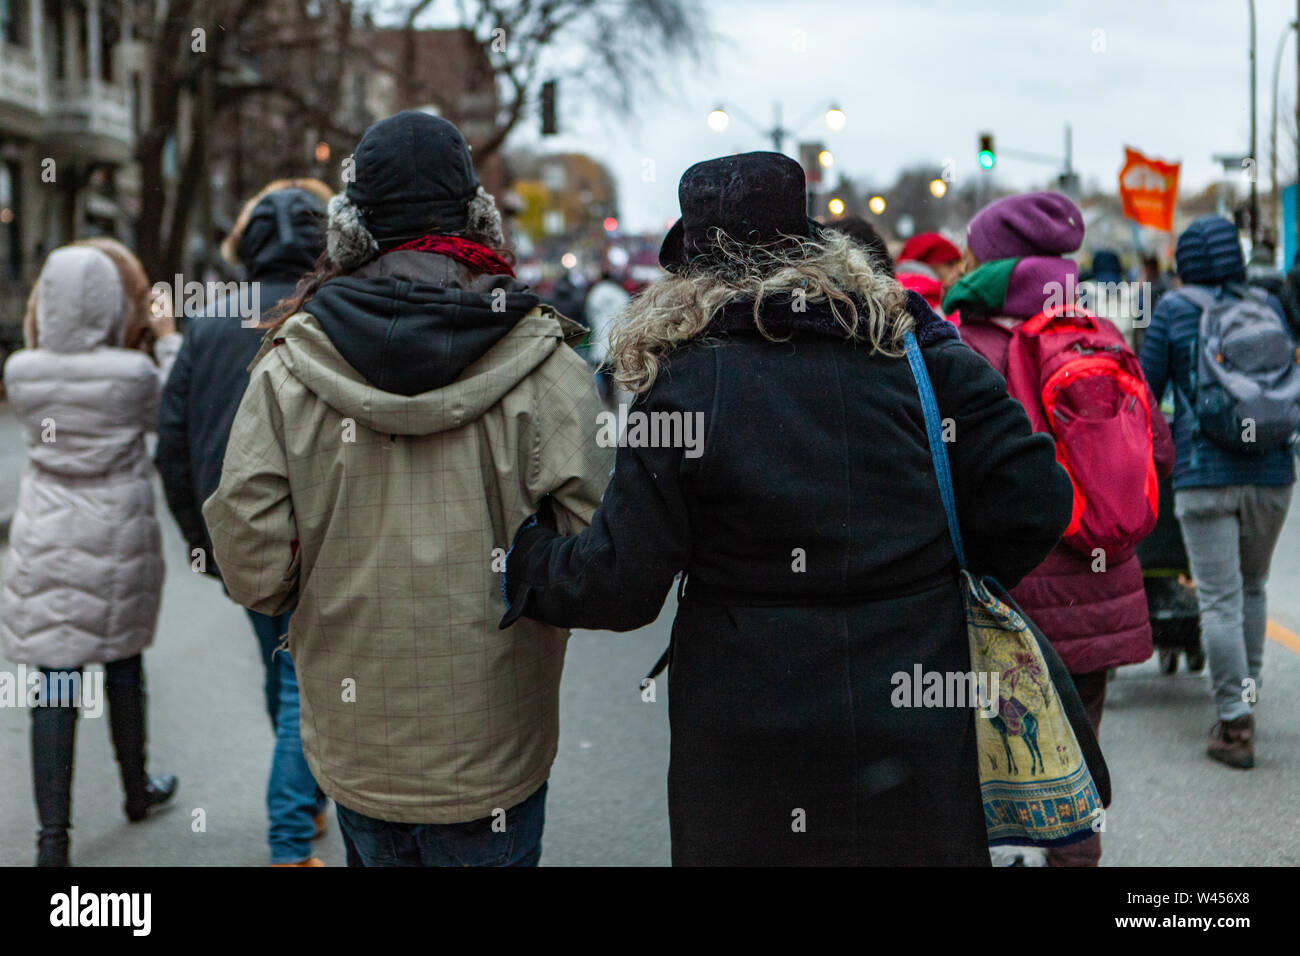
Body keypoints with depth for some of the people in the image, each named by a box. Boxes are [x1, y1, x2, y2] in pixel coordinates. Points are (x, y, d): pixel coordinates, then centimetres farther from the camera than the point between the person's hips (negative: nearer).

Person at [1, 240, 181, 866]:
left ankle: (52, 837, 0)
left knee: (53, 687, 1)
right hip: (117, 538, -1)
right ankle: (137, 791, 38)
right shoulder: (134, 372, -14)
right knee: (122, 662, 18)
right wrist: (169, 339, 10)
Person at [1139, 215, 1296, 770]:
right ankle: (1246, 692, 25)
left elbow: (1146, 390, 2)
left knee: (1219, 600, -4)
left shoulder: (1173, 310, 0)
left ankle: (1235, 725, -6)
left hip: (1204, 474, -4)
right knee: (1252, 587, 21)